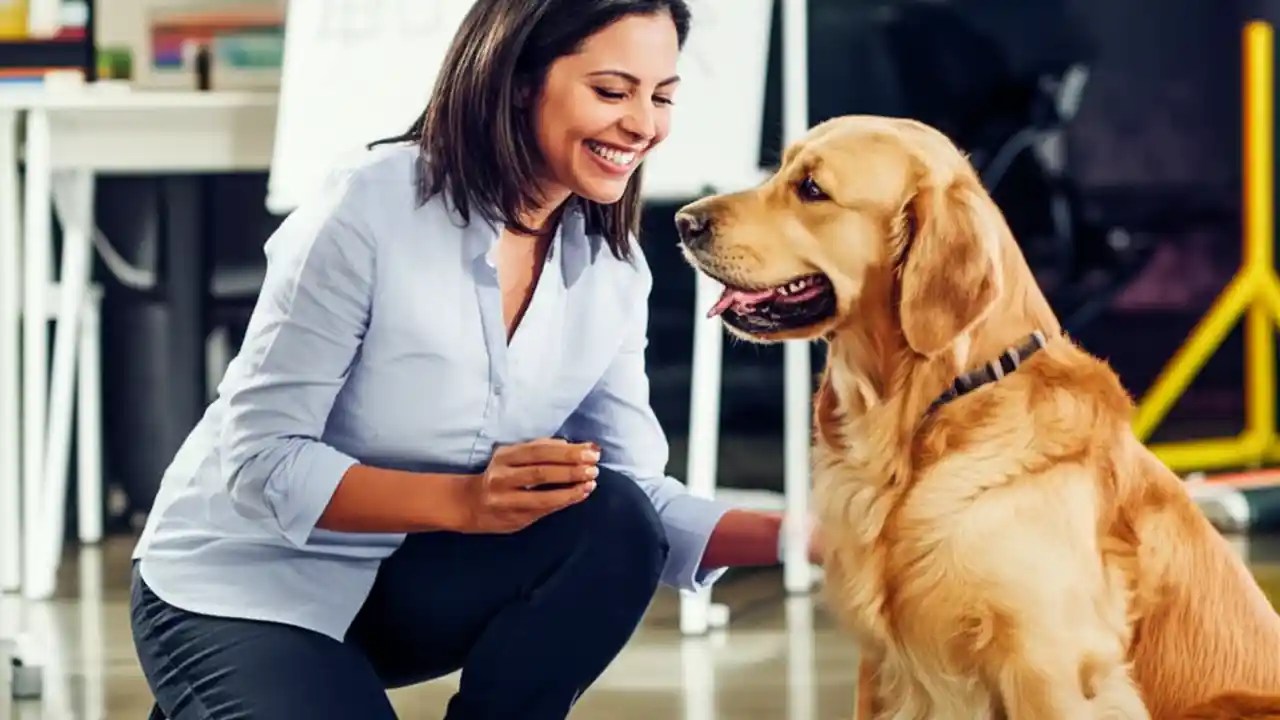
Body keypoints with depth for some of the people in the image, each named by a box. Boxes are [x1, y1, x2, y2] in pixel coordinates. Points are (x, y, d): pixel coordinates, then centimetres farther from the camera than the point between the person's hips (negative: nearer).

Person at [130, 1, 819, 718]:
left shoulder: (611, 268, -4)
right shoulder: (371, 209, -22)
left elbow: (637, 499, -6)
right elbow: (261, 461, -22)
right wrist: (463, 500, -35)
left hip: (406, 584, 6)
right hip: (244, 590, -5)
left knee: (611, 529, -21)